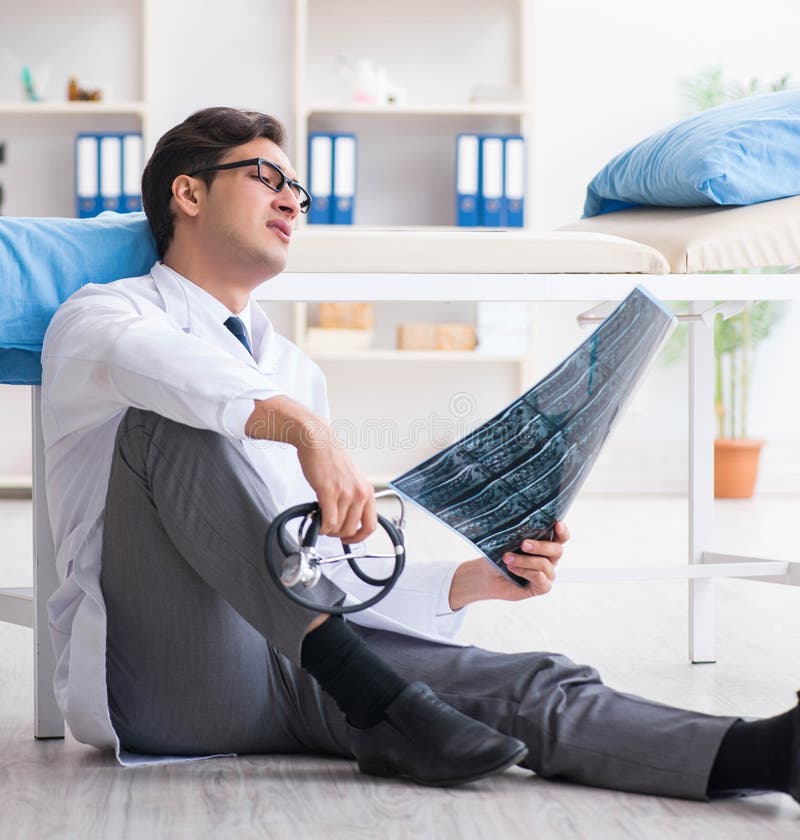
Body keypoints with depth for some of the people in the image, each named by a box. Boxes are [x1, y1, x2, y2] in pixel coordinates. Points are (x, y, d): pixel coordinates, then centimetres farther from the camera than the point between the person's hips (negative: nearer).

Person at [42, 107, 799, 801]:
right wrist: (305, 428, -41)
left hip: (296, 663, 5)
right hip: (161, 676, -5)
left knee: (534, 685, -18)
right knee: (173, 417, -30)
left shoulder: (295, 370, 26)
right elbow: (141, 355, -24)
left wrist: (473, 580, 2)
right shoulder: (99, 315, 5)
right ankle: (370, 696, -34)